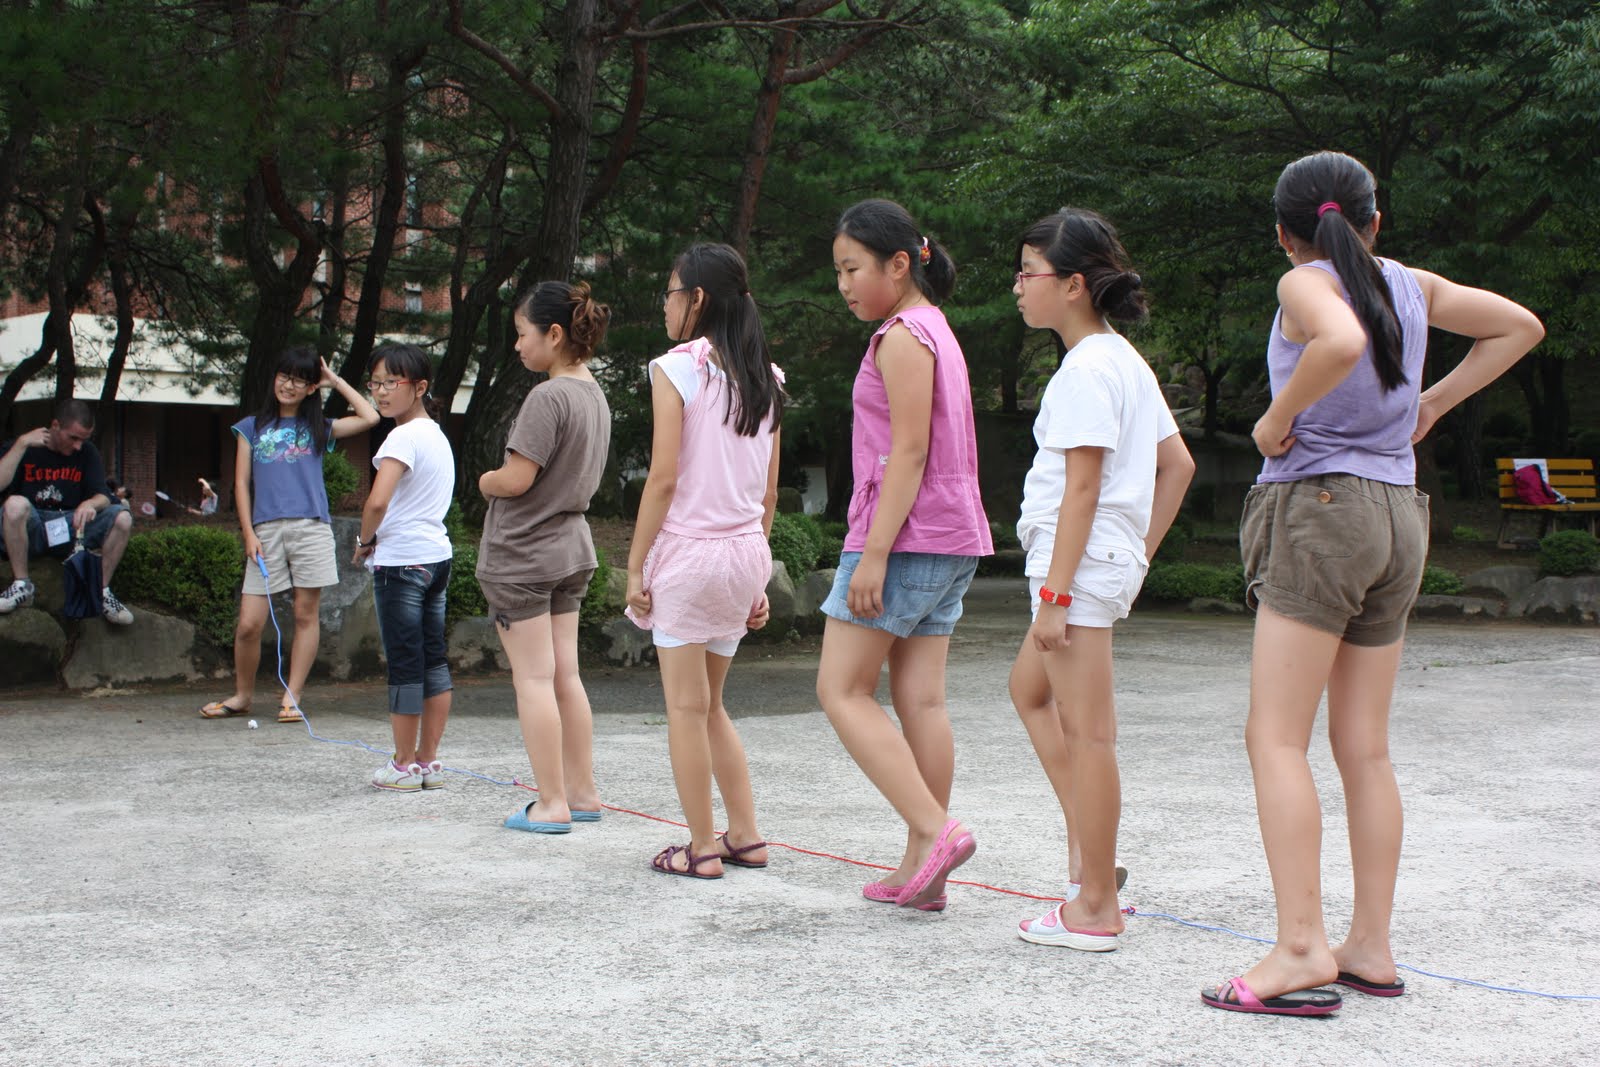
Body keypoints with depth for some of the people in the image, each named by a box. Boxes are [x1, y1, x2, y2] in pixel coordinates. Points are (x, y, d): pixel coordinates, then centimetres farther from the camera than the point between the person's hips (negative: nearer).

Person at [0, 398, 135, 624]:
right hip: (29, 530, -2)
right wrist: (22, 444, -21)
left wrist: (90, 504, -30)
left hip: (69, 529, 2)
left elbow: (103, 497, -6)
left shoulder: (88, 453, 5)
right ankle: (21, 586, -22)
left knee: (122, 517, -21)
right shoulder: (23, 449, -2)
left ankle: (102, 593, -12)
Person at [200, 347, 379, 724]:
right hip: (266, 530, 0)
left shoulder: (318, 429, 15)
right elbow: (241, 483, 10)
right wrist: (249, 533, 0)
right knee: (248, 624, -4)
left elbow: (369, 417, 6)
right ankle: (242, 695, 15)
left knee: (306, 615, 1)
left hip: (311, 527, 0)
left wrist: (335, 381, 13)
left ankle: (291, 698, 9)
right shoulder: (252, 427, 15)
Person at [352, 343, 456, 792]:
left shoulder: (403, 438, -14)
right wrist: (379, 541, 13)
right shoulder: (437, 435, 14)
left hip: (401, 561, -9)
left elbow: (378, 501, -26)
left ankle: (405, 764, 5)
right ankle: (430, 761, 15)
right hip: (437, 557, 9)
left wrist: (365, 541, -8)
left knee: (404, 665, -2)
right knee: (434, 660, 10)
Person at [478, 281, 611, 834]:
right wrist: (500, 480, 10)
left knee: (533, 677, -2)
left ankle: (551, 803, 0)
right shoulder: (595, 395, 9)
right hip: (572, 547, 9)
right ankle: (583, 793, 17)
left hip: (521, 554, -8)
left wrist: (484, 481, -1)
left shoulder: (547, 398, -20)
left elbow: (516, 479, -22)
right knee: (565, 674, 13)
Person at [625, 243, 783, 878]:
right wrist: (759, 580, 17)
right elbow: (768, 492, 12)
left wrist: (635, 565, -8)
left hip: (687, 550, -7)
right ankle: (745, 836, 17)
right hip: (745, 553, 7)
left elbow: (664, 478, -14)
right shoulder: (763, 379, 10)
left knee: (686, 707, 2)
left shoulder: (677, 369, -9)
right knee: (709, 705, 18)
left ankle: (702, 847, 5)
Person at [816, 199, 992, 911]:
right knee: (920, 699, 7)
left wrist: (873, 553, -20)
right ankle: (921, 872, 7)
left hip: (905, 536, -10)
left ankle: (935, 830, -14)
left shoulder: (902, 337, -10)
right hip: (950, 540, 10)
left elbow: (909, 452, -17)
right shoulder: (936, 332, 19)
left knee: (842, 691, -5)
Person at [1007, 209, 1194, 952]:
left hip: (1081, 563, -11)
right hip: (1111, 559, 11)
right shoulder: (1125, 360, 15)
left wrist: (1055, 593, -20)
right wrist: (1142, 551, 17)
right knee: (1030, 690, 23)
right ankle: (1088, 855, 20)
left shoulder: (1085, 369, -15)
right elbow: (1177, 464, 17)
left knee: (1086, 731, -6)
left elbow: (1082, 489, -19)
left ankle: (1094, 907, 1)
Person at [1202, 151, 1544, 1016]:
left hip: (1319, 507, -7)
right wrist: (1433, 402, 20)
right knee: (1364, 748, 10)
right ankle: (1371, 948, 12)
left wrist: (1277, 418, -16)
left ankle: (1301, 947, -15)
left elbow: (1342, 341, -30)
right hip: (1399, 517, 7)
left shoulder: (1306, 283, -7)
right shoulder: (1413, 286, 13)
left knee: (1274, 737, -7)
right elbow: (1519, 327, 23)